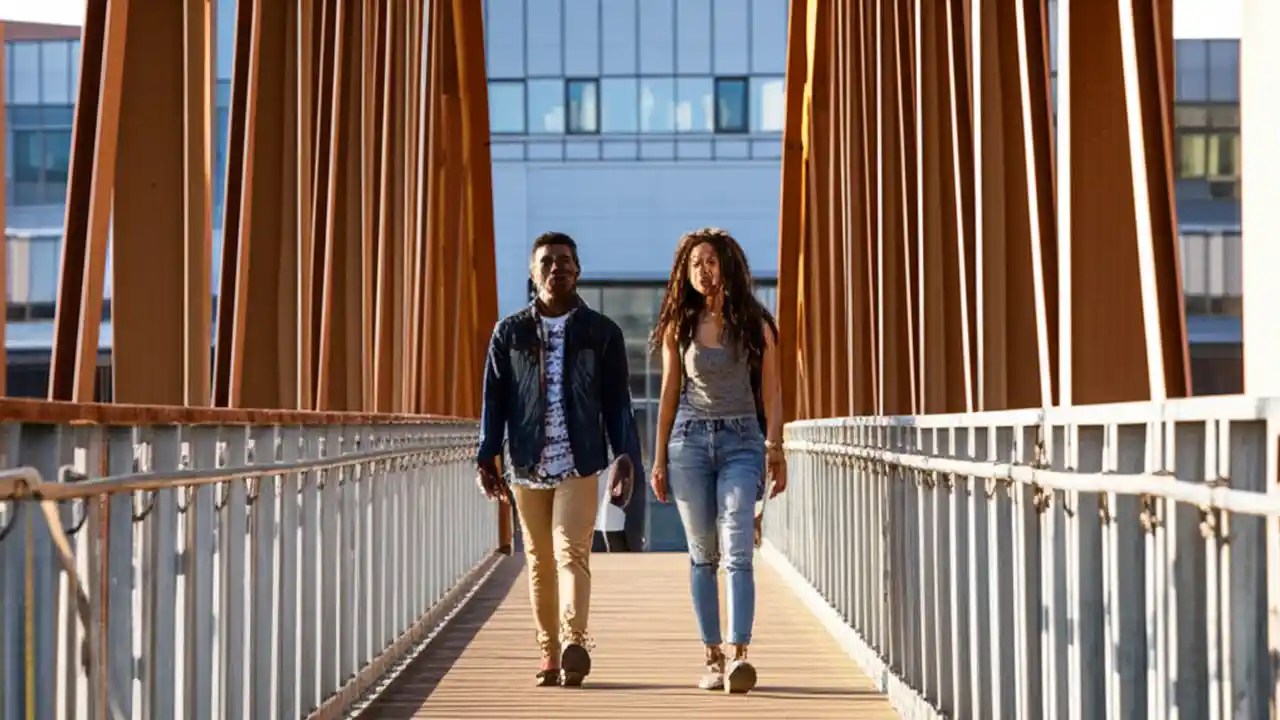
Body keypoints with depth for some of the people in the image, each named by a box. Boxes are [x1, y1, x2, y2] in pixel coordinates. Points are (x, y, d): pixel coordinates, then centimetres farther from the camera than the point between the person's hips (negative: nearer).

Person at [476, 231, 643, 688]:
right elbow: (494, 398, 7)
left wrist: (625, 456, -4)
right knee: (539, 561, 6)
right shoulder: (509, 332, 9)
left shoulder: (601, 332, 6)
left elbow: (617, 401, 6)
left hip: (579, 463, -2)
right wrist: (486, 456, -2)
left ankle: (574, 641, -29)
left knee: (571, 552, -16)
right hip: (527, 465, 2)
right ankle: (549, 654, 11)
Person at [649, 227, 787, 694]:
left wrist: (776, 450, -2)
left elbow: (771, 392, 4)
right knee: (703, 555, 3)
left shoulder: (754, 324, 3)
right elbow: (669, 394, 12)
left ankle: (738, 655, -23)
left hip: (741, 441, -2)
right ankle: (713, 657, 7)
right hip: (690, 439, 2)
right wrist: (659, 459, 11)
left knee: (737, 552, -14)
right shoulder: (680, 326, 8)